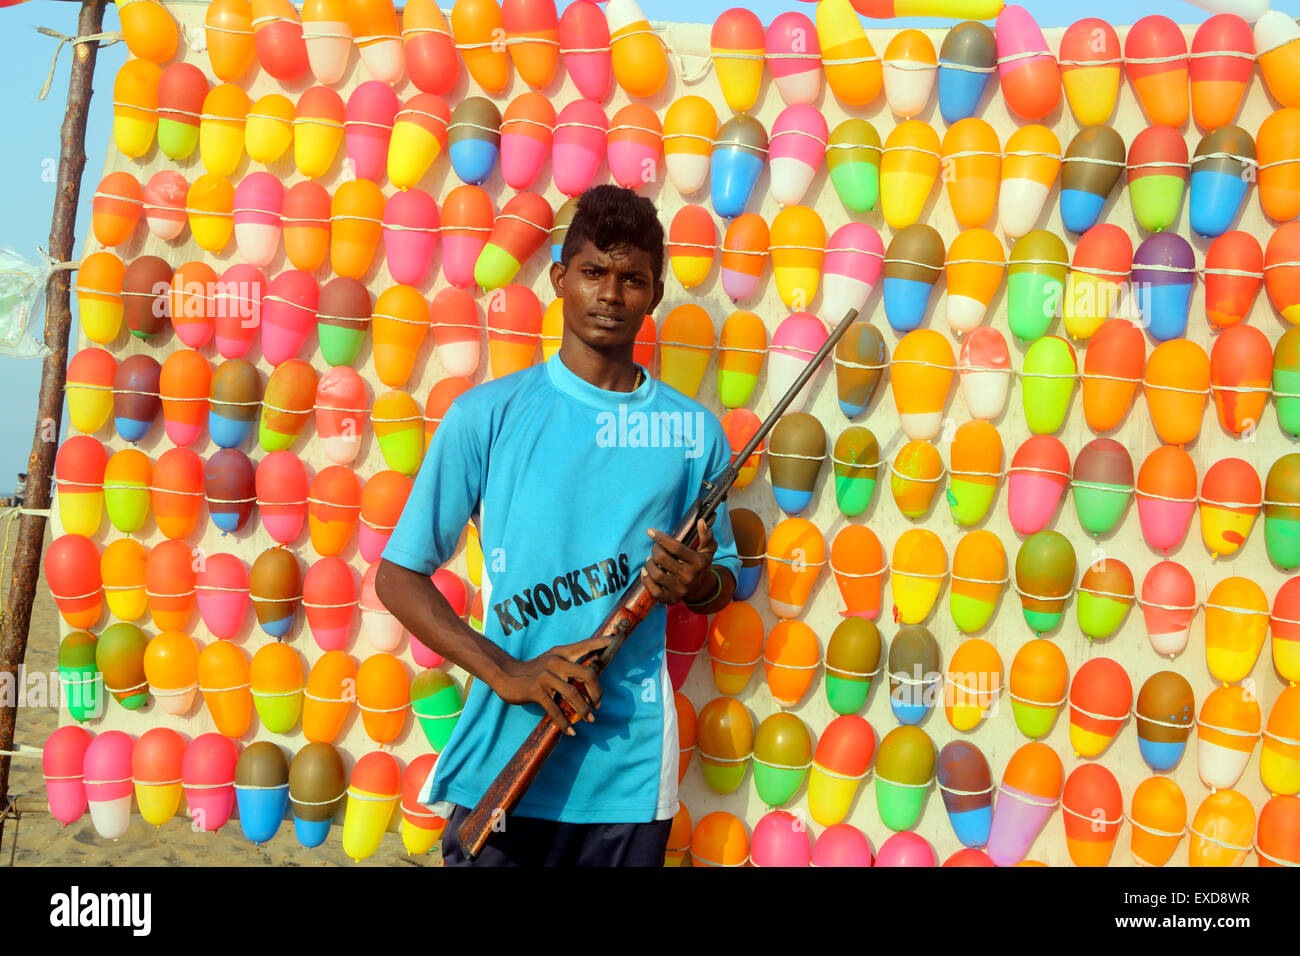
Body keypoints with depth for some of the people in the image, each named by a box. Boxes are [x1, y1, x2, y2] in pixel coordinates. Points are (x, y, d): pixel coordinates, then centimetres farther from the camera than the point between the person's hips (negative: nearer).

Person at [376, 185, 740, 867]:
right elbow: (398, 574, -2)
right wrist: (505, 671, -14)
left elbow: (723, 579, 15)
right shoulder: (487, 415, -2)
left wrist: (700, 584, -10)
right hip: (502, 761, -2)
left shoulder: (694, 431, 4)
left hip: (631, 767, 2)